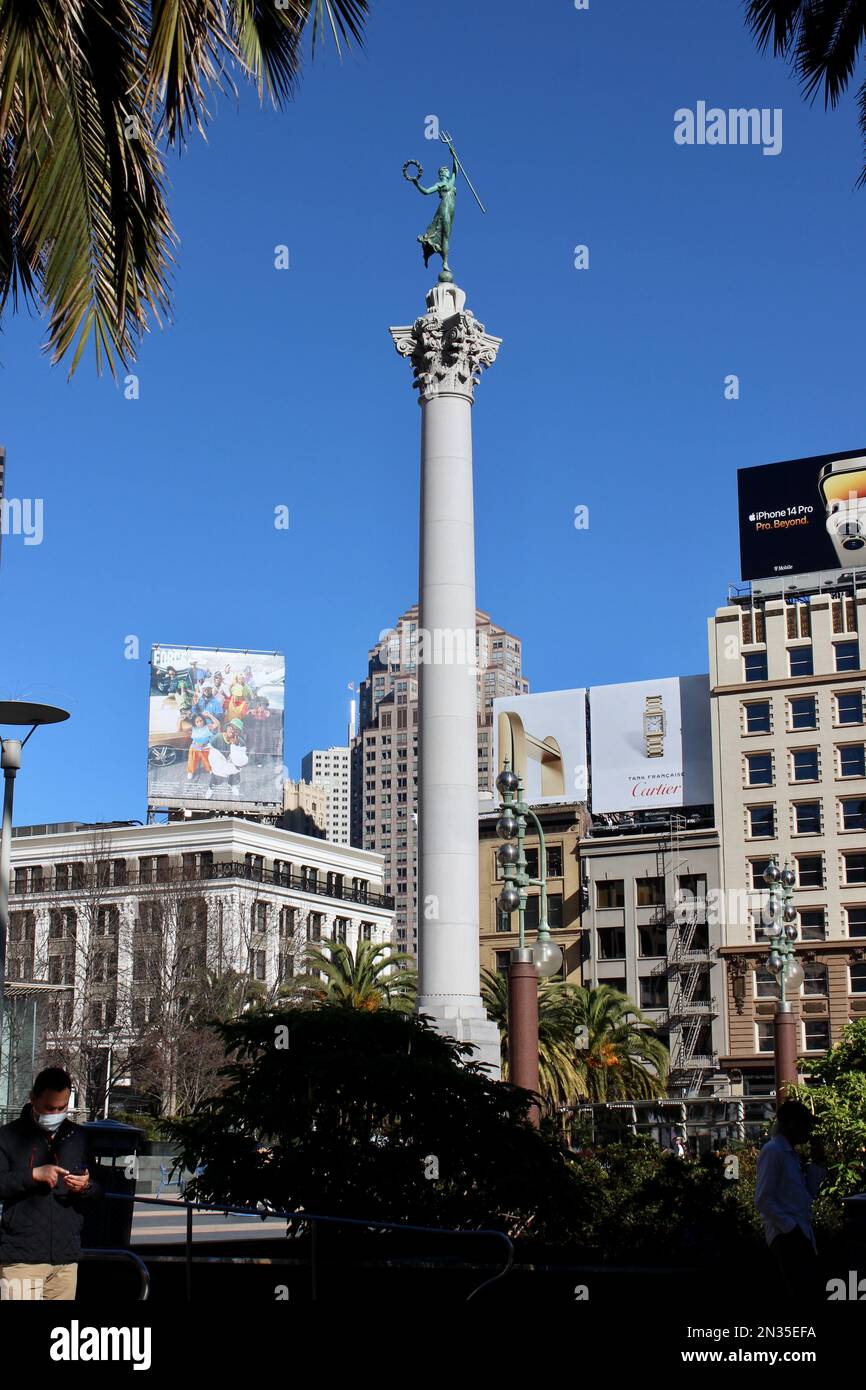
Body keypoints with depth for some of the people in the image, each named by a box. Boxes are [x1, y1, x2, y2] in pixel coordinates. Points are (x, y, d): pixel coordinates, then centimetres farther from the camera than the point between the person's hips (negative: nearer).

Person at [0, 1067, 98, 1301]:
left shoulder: (79, 1137, 14)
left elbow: (95, 1191, 19)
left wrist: (86, 1187, -4)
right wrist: (33, 1174, -16)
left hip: (66, 1256, 4)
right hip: (22, 1256, -4)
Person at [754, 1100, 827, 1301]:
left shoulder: (790, 1154, 20)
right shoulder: (773, 1151, -10)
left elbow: (808, 1195, 22)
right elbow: (763, 1200, -16)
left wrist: (817, 1163, 13)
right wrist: (790, 1228, -18)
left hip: (800, 1237, 10)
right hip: (787, 1238, -10)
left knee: (809, 1294, 10)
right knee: (805, 1294, -17)